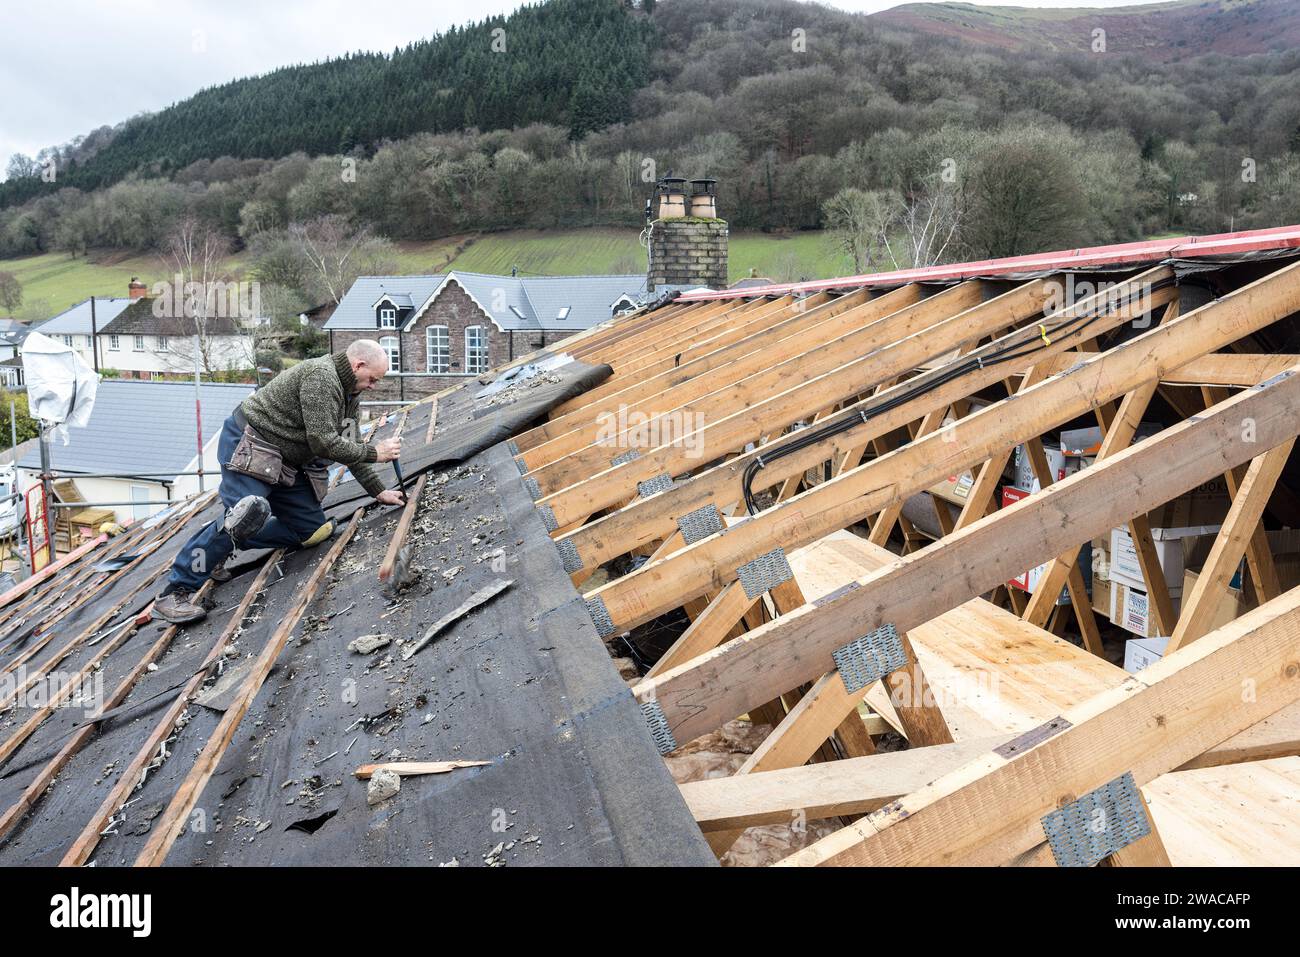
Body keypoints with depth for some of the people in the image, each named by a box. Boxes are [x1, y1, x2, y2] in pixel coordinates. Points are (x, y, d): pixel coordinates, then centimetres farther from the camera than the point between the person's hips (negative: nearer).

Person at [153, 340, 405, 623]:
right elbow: (323, 443, -24)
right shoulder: (321, 376, -20)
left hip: (286, 464, 10)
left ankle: (221, 544, 7)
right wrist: (374, 453, -15)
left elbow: (347, 448, 16)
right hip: (249, 447, -10)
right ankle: (176, 591, -21)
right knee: (249, 512, -30)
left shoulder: (349, 394, 10)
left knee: (314, 531, 1)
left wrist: (378, 491, 13)